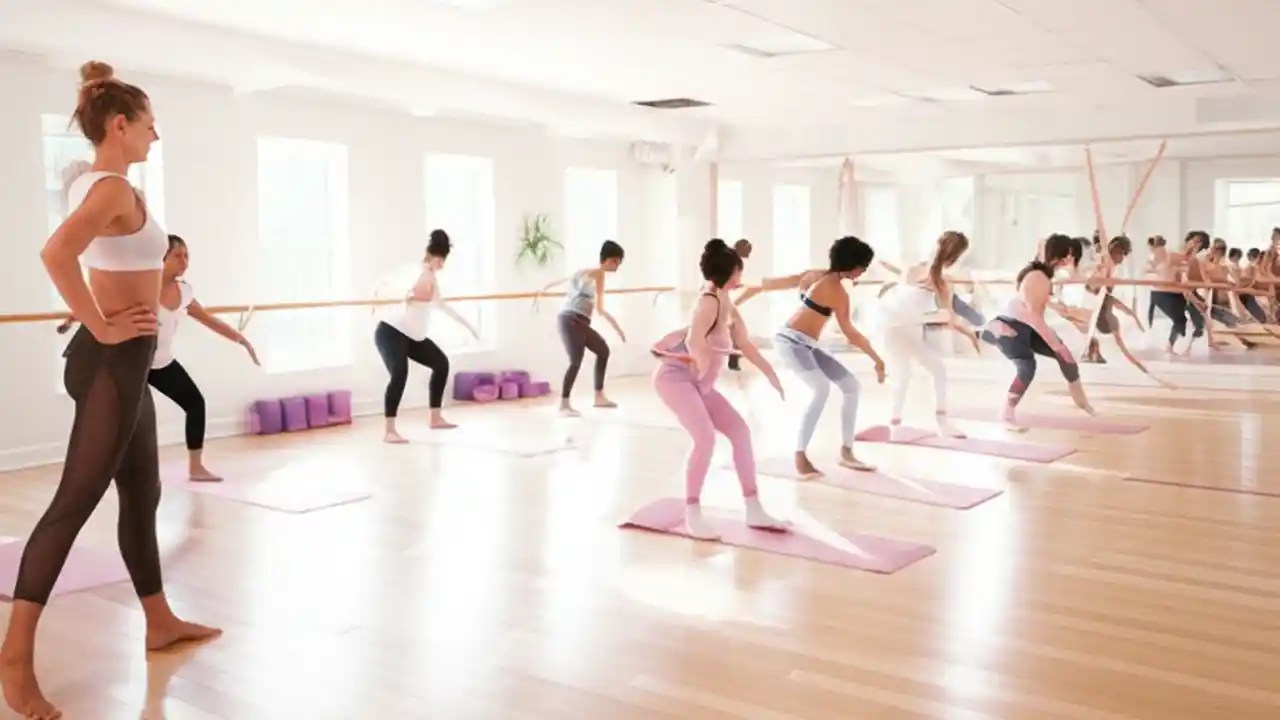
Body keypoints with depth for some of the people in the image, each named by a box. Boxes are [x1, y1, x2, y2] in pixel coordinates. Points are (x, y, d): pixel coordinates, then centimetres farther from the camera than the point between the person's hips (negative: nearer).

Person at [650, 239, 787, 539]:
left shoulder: (728, 306, 12)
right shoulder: (710, 301, -18)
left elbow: (745, 344, 24)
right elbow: (695, 340, -35)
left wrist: (771, 375, 28)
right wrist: (703, 368, -19)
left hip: (699, 384, 10)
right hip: (675, 376, -10)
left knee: (740, 431, 4)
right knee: (706, 438, -24)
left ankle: (753, 510, 9)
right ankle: (692, 515, -12)